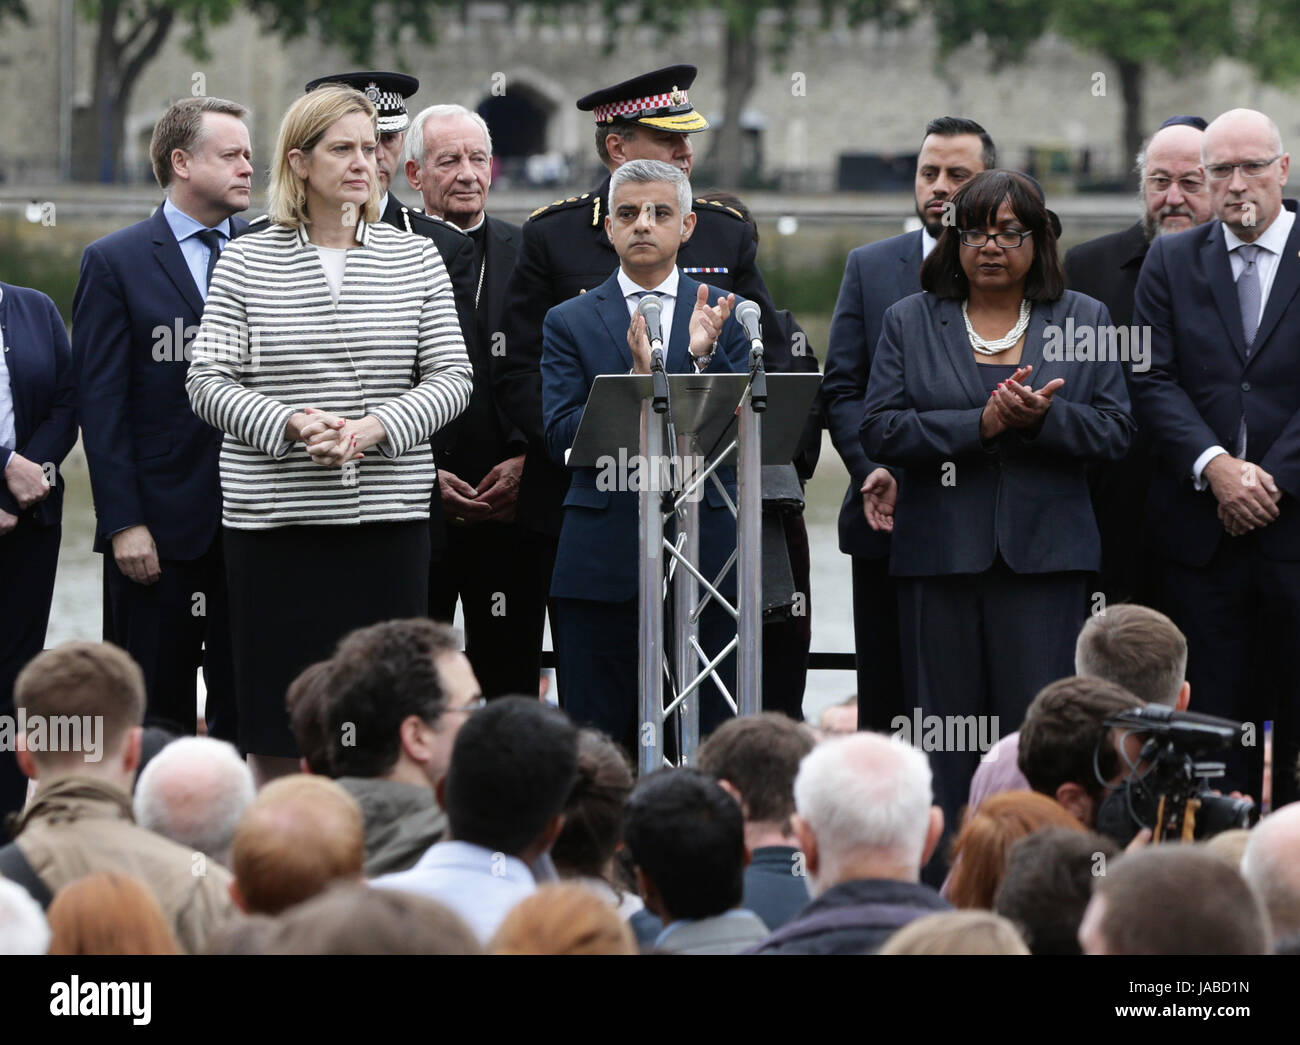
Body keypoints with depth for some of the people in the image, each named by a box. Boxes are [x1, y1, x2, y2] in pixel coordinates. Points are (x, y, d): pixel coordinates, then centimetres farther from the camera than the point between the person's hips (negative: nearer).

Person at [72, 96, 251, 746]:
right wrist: (123, 523, -11)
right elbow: (100, 403, -3)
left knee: (247, 713, 5)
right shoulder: (115, 263, 1)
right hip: (161, 530, -3)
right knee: (156, 717, 3)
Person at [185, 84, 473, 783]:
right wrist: (291, 424, -16)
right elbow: (208, 382, 0)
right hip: (273, 515, -1)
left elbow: (451, 377, 3)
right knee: (276, 723, 0)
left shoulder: (416, 260, 8)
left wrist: (376, 427, -14)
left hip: (389, 513, 1)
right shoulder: (246, 264, 4)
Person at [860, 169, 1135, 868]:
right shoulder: (910, 322, 11)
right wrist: (980, 424, -13)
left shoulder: (1084, 320, 11)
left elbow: (1115, 430, 5)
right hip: (939, 545, 1)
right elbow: (881, 430, 0)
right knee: (944, 719, -1)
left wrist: (1041, 417, -14)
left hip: (1045, 547, -1)